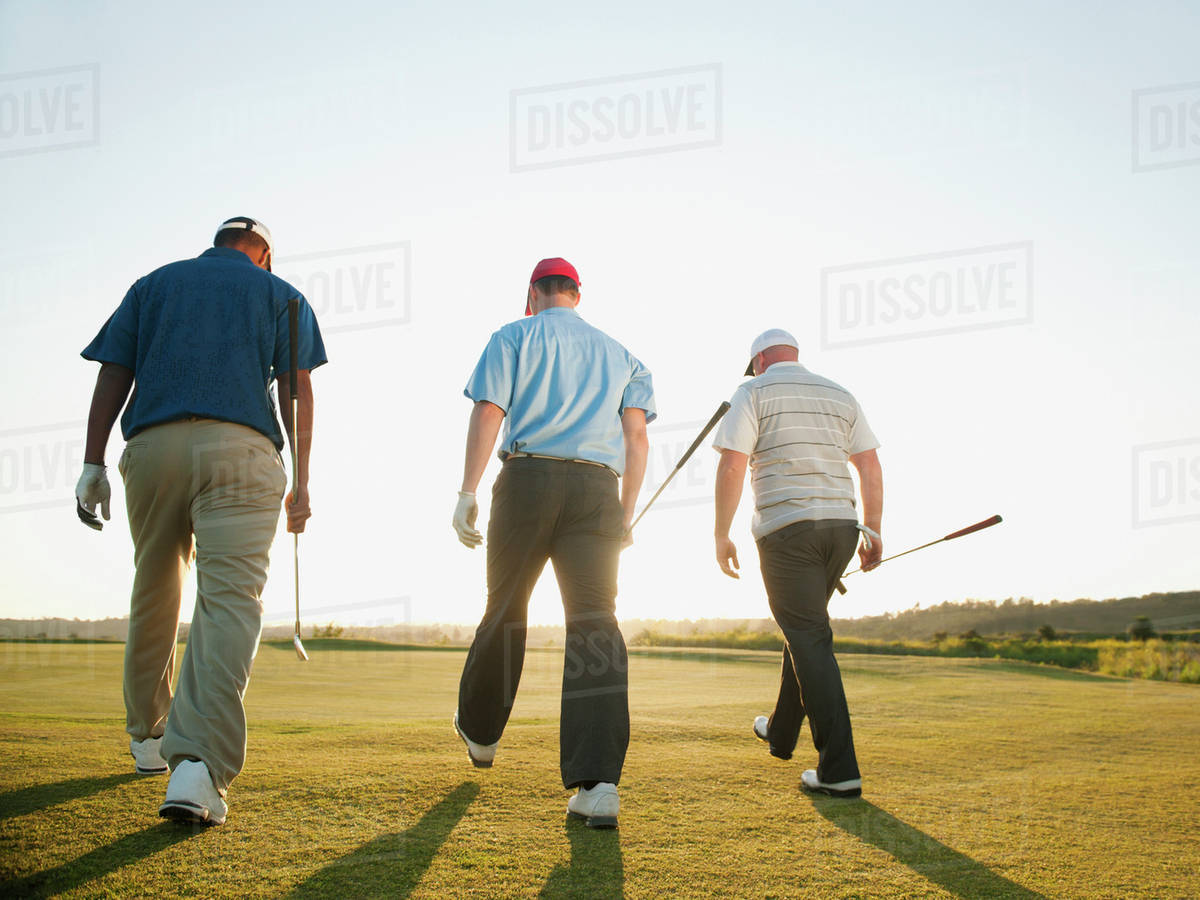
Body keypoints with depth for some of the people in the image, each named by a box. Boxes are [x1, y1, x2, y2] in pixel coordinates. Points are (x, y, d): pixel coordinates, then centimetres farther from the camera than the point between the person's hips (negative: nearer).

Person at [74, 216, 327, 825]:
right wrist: (301, 482, 8)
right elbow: (296, 388, 8)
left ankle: (148, 739, 33)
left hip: (150, 445, 3)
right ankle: (199, 765, -31)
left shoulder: (152, 284, 24)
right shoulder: (279, 294, 19)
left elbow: (113, 374, 12)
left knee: (153, 597, 19)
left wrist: (92, 465, 6)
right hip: (241, 448, -3)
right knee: (230, 601, -13)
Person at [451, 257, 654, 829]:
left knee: (505, 610, 14)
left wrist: (467, 492, -5)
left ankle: (480, 732, 32)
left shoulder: (514, 338, 12)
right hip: (598, 489, 2)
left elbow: (488, 413, -1)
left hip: (529, 479, -2)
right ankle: (598, 782, -21)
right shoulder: (619, 355, 23)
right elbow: (636, 437, 12)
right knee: (595, 623, -8)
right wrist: (624, 518, 12)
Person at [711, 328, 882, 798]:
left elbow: (732, 466, -9)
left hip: (786, 528, -6)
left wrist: (722, 535, -4)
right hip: (841, 524, 6)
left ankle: (839, 769, -12)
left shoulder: (754, 393, 1)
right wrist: (873, 531, 15)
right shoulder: (839, 395, 16)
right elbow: (871, 466, 11)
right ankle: (781, 733, 38)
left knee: (810, 640, -6)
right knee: (805, 628, 22)